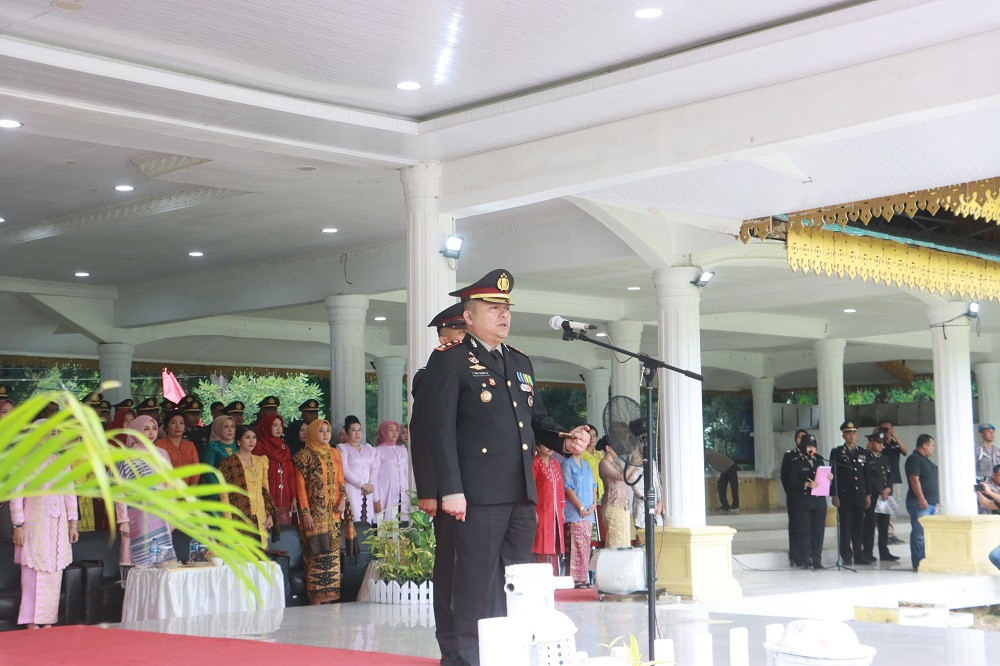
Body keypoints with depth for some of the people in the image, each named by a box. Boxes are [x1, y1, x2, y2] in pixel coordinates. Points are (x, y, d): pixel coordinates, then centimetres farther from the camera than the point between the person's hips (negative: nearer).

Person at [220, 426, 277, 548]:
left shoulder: (261, 461, 15)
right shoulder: (229, 463, 0)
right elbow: (224, 493, -3)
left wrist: (270, 514, 10)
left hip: (259, 518, 4)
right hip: (239, 517, -4)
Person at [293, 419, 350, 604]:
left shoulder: (334, 454, 15)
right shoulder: (305, 455, -2)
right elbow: (300, 485, -5)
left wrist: (343, 499, 0)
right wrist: (305, 512, -12)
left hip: (334, 513, 6)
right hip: (315, 514, -6)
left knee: (333, 555, 4)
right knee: (317, 554, -8)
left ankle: (330, 596, 8)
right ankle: (316, 599, -5)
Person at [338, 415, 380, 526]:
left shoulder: (368, 448, 19)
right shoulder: (342, 448, 4)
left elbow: (374, 469, 11)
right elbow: (344, 470, -7)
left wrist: (371, 486, -5)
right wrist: (362, 484, -10)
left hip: (368, 492, 4)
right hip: (351, 491, -4)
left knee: (368, 520, -3)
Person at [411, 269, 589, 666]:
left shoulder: (520, 363, 21)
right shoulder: (449, 360, -3)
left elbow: (537, 419, 25)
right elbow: (441, 428, -10)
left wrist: (565, 441, 3)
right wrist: (451, 490, -17)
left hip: (522, 493, 7)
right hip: (479, 495, -7)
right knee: (477, 581, -4)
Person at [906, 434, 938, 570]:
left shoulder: (927, 461, 22)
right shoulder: (914, 459, -9)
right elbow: (914, 480, -18)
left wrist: (937, 500, 23)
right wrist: (921, 499, -23)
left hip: (931, 503, 10)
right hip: (920, 503, -10)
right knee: (919, 533, -11)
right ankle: (918, 563, -11)